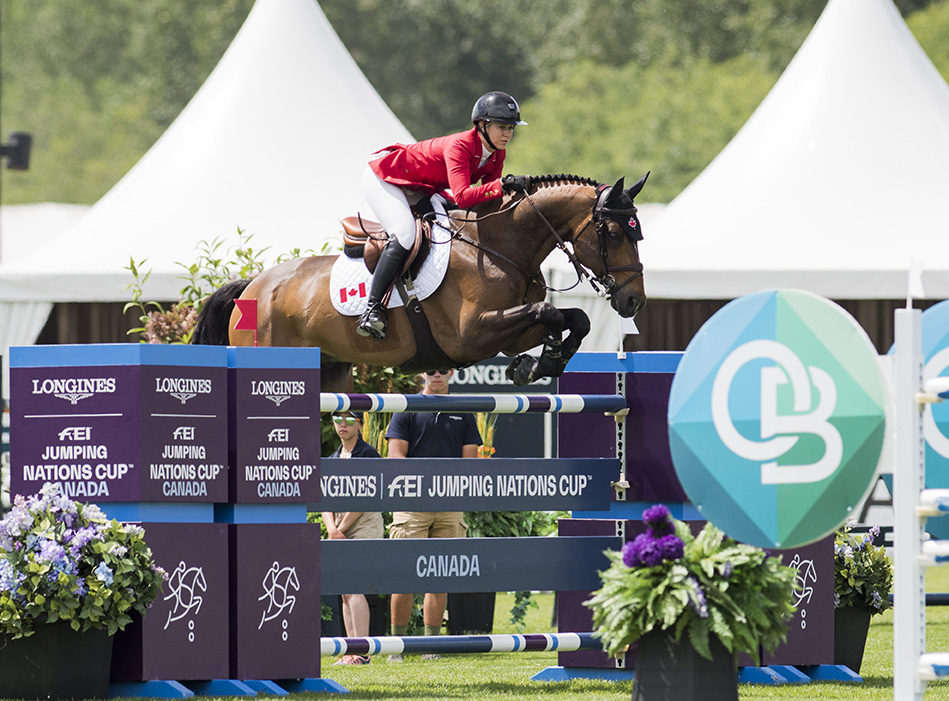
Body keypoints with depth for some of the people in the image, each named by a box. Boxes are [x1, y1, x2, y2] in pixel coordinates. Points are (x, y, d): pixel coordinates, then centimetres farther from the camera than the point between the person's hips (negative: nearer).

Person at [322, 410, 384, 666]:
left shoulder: (368, 454, -6)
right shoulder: (334, 459, 17)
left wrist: (341, 529, -12)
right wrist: (331, 528, -6)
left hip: (365, 523, -8)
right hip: (341, 527, 8)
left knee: (353, 587, -17)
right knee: (345, 591, 4)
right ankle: (352, 651, 4)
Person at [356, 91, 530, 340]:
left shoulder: (496, 154, -7)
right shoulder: (459, 146, -33)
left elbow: (488, 195, -2)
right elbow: (462, 197, -44)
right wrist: (502, 185, -53)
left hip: (419, 190, 10)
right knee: (405, 235, -29)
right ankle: (372, 309, -28)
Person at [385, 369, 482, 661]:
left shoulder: (463, 414, 14)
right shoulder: (407, 410, 6)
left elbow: (470, 460, 10)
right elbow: (396, 456, -1)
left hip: (449, 505, 3)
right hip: (412, 503, -3)